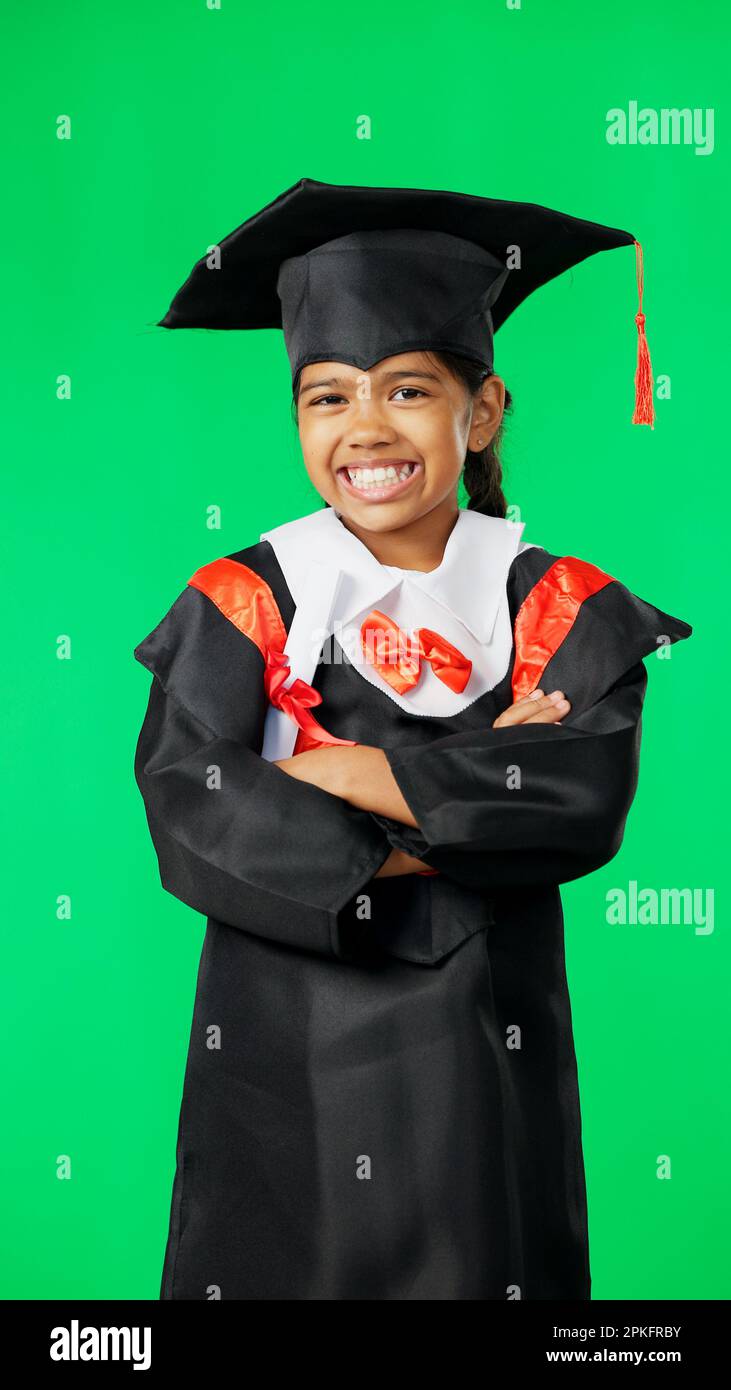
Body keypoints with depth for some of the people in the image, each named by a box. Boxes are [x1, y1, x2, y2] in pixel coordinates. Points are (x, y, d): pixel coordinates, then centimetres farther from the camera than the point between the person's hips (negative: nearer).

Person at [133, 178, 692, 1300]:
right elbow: (185, 815, -15)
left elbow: (589, 801, -17)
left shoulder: (559, 607, -1)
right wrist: (474, 797, -18)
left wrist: (356, 775, -18)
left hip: (481, 1060, 0)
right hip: (277, 1058, 0)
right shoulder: (245, 602, -3)